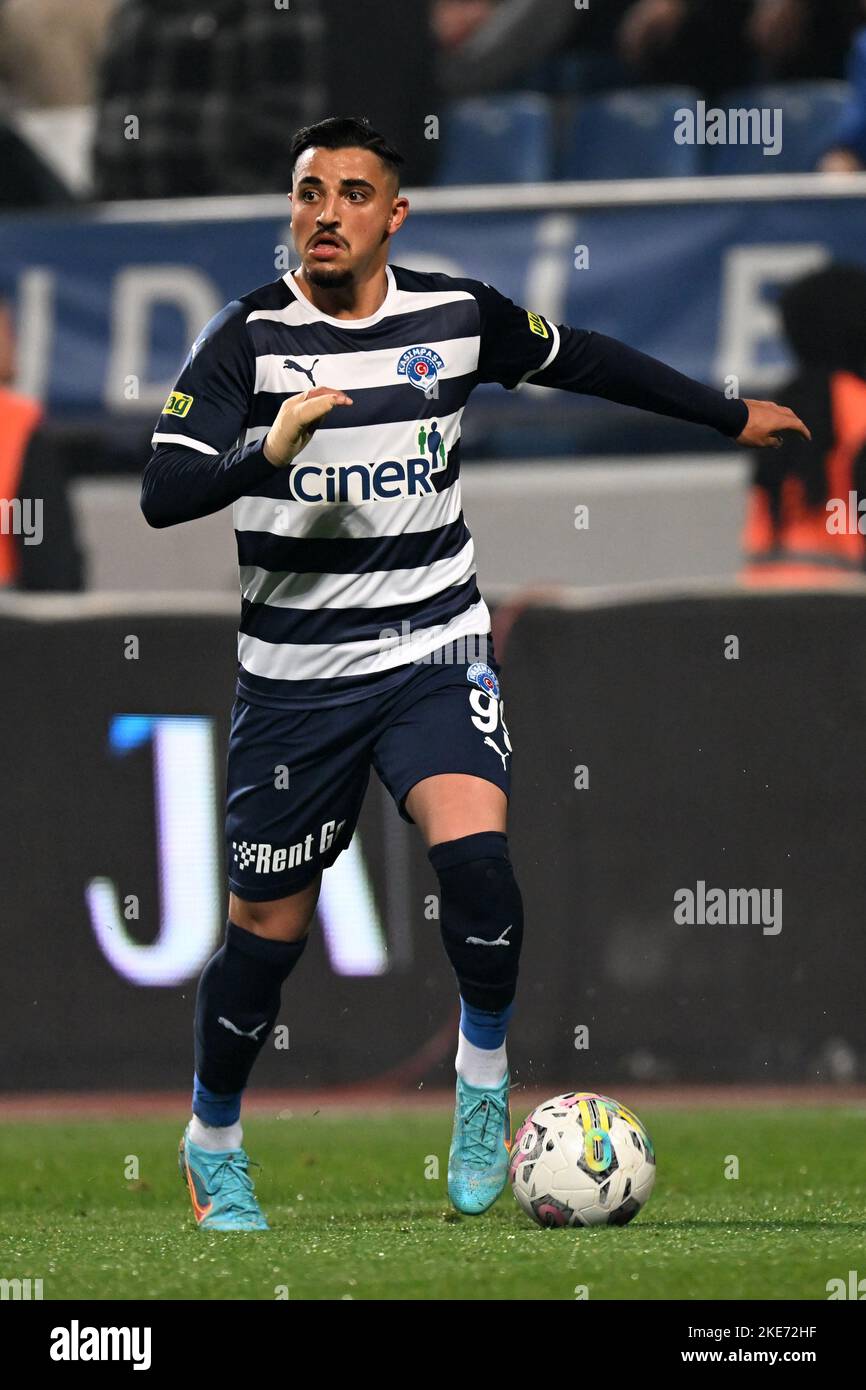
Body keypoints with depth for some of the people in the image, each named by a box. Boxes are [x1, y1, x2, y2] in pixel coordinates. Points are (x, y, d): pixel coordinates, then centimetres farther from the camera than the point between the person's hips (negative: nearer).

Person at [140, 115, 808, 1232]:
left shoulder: (458, 316, 0)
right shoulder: (248, 335, -8)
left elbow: (582, 359, 19)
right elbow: (163, 493, -17)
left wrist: (729, 416, 27)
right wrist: (268, 449, -35)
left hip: (436, 657, 1)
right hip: (296, 673, -1)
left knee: (473, 853, -25)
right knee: (267, 929, 5)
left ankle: (483, 1074, -2)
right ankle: (212, 1142, 29)